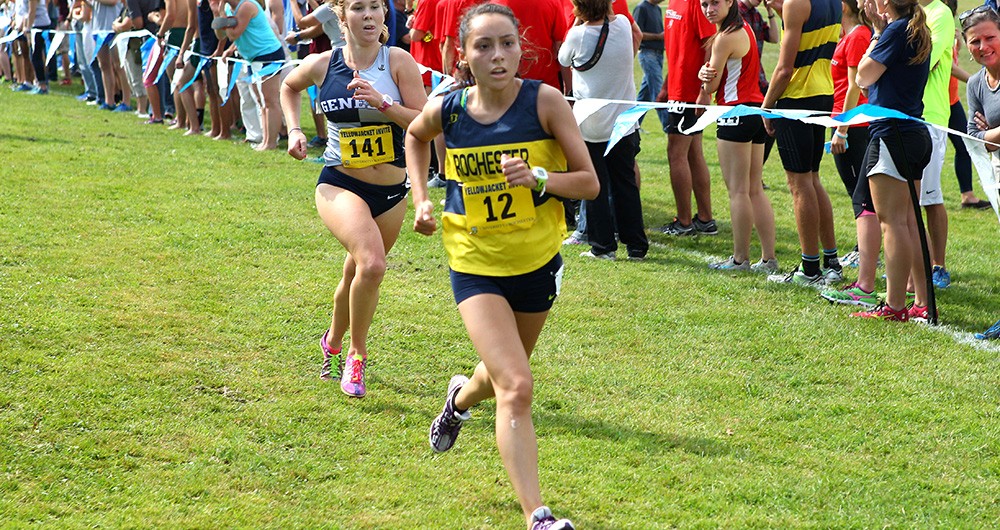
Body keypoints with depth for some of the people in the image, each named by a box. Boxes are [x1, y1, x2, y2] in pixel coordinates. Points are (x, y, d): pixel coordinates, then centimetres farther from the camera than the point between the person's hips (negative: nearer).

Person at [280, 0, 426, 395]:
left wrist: (382, 102, -23)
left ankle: (333, 342, 47)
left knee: (357, 274, 18)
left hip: (391, 192, 2)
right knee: (371, 264, -27)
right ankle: (357, 354, -8)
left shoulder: (398, 62, -8)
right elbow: (289, 86, 19)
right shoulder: (322, 65, -4)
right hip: (339, 186, -2)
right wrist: (294, 130, 7)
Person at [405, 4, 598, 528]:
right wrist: (421, 199, 4)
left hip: (537, 261, 2)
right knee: (516, 388, -17)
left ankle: (461, 397, 60)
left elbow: (589, 182, -12)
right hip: (475, 264, -2)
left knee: (504, 375, 23)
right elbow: (414, 136, 15)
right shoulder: (445, 112, -11)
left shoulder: (545, 101, -16)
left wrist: (539, 177, -29)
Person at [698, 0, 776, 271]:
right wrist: (705, 73, -10)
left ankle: (740, 259, 0)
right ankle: (769, 258, 9)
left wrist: (702, 99, 13)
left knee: (738, 190, -3)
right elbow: (712, 72, 13)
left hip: (736, 114, -9)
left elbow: (711, 86, -9)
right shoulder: (744, 28, 14)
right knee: (755, 190, 10)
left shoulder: (725, 37, -15)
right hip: (757, 111, 9)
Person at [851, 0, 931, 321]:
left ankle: (894, 306, -7)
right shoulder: (917, 32, 14)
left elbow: (864, 77, -8)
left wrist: (877, 33, 1)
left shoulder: (896, 30, -13)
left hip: (892, 132, -10)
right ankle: (923, 302, 15)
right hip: (916, 134, 10)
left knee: (891, 221, -7)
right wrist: (880, 28, 14)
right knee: (909, 220, 13)